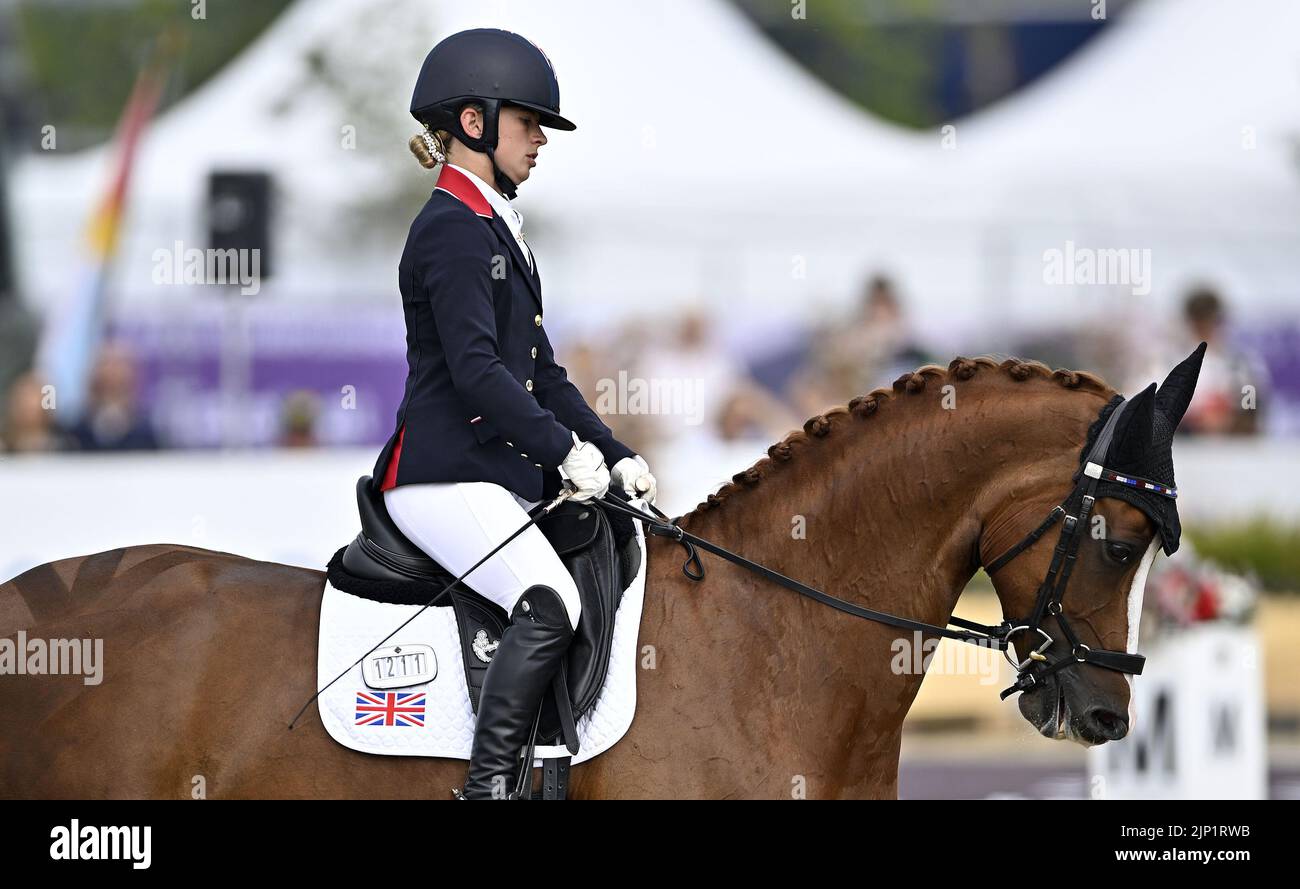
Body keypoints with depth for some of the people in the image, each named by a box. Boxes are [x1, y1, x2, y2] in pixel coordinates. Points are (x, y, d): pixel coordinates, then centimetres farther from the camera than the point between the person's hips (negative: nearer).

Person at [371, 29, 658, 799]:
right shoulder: (453, 230, -10)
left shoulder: (497, 232, 21)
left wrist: (615, 455, 12)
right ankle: (489, 786, -31)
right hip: (445, 475, -10)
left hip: (504, 475, 10)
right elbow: (476, 370, -21)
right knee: (551, 606, -29)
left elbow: (541, 372, 22)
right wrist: (564, 450, -24)